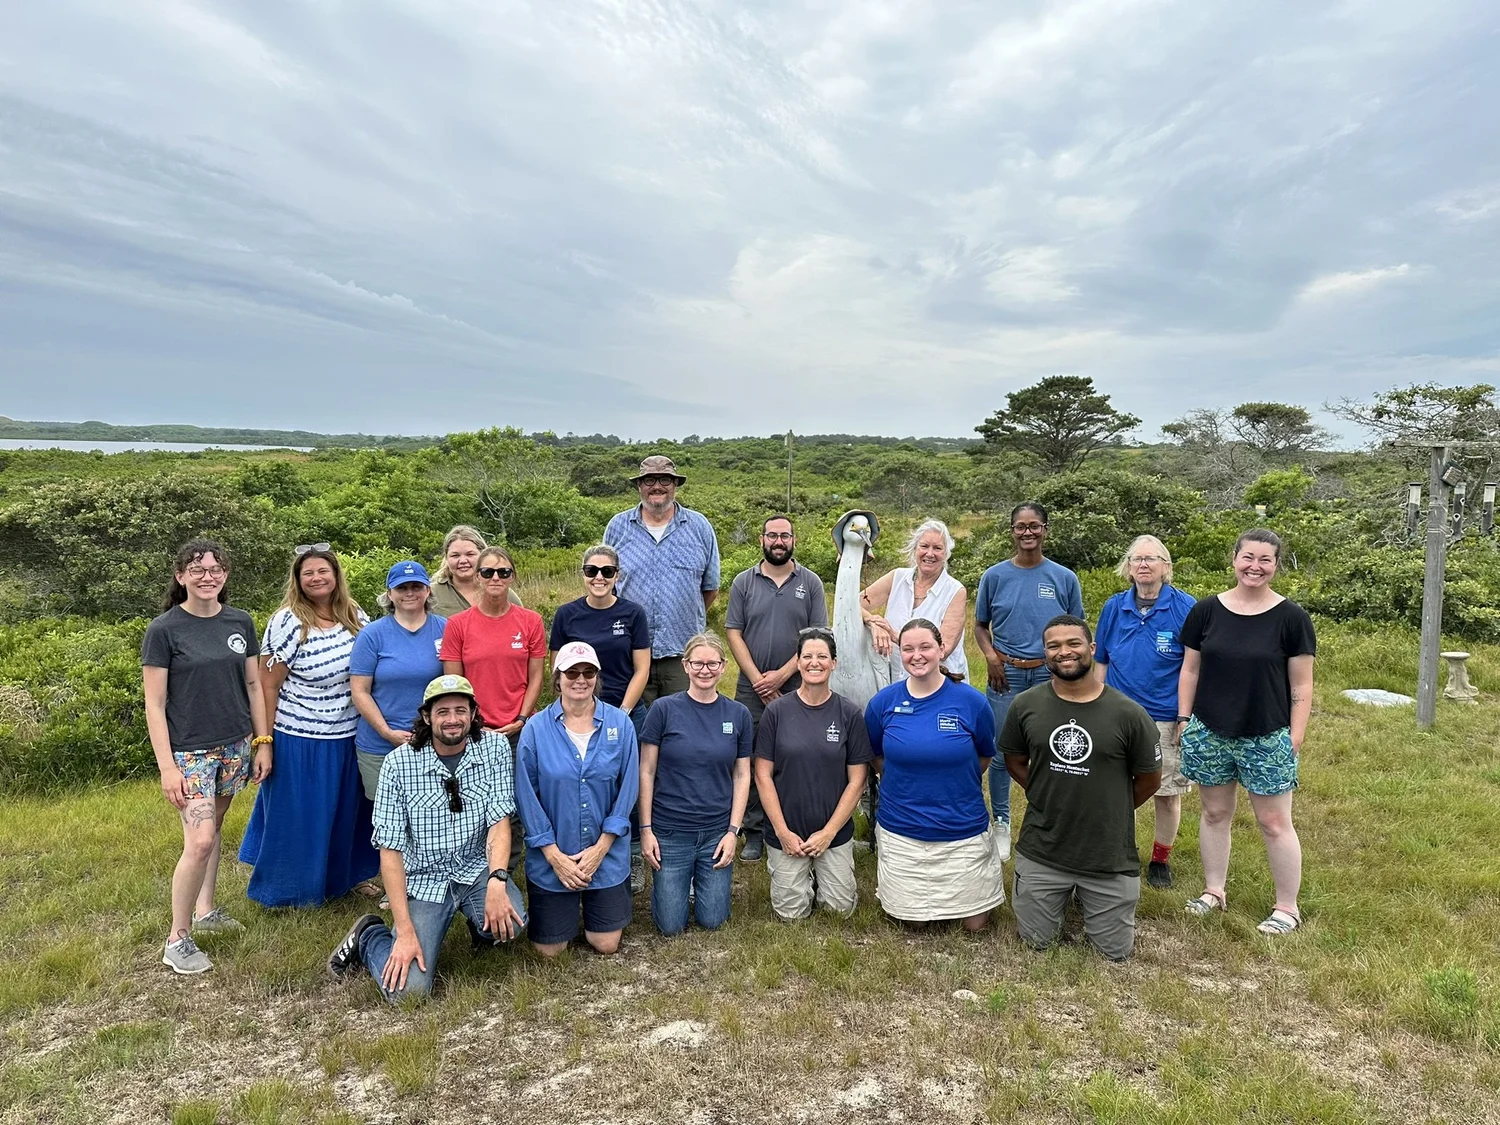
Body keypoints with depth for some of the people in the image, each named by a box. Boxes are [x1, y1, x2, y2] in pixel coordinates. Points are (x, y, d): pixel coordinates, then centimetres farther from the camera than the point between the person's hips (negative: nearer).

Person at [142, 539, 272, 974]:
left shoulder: (240, 622, 3)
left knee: (214, 826, 15)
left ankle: (204, 910, 31)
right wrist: (166, 766, -13)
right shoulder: (163, 629, -9)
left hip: (235, 746, 5)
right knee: (200, 840, -11)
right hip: (190, 752, -4)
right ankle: (177, 940, 3)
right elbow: (154, 704, -9)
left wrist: (262, 742, 8)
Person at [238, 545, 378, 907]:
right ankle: (292, 889, 27)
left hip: (348, 737, 5)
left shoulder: (356, 617, 2)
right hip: (298, 740, -5)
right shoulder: (287, 622, -12)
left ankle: (348, 874, 38)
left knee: (346, 813, 19)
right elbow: (269, 686, -9)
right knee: (298, 818, 9)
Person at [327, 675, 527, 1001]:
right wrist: (405, 932, -17)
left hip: (476, 869, 2)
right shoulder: (399, 762, -12)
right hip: (423, 879, -2)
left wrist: (497, 881, -29)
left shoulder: (495, 747, -6)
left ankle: (481, 927, 9)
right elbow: (390, 848, -11)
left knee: (511, 922, -29)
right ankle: (367, 936, 16)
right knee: (407, 989, -17)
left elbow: (499, 820, -10)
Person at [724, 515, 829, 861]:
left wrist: (781, 675, -10)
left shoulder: (811, 583, 3)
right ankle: (755, 834, 15)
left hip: (797, 689, 0)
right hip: (752, 689, 1)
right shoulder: (743, 582, 5)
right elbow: (733, 633, 1)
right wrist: (758, 680, -8)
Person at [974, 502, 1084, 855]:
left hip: (1050, 674, 0)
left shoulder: (1065, 578, 3)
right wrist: (991, 657, -8)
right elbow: (981, 626, 9)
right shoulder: (994, 576, 2)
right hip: (1006, 674, 0)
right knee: (1001, 754, 4)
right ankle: (1001, 825, 21)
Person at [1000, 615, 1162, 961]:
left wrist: (1110, 812, 7)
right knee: (1036, 941, 12)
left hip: (1109, 857, -1)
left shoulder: (1128, 713, -14)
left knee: (1117, 951, 12)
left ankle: (1085, 895, 40)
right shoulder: (1025, 705, -8)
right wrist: (1048, 801, 3)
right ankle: (1064, 894, 40)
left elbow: (1148, 779, 0)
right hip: (1041, 852, 1)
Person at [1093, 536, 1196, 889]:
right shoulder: (1114, 607, 4)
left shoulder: (1185, 608, -6)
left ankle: (1161, 859, 28)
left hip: (1166, 719, -2)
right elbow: (1101, 662, 11)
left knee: (1168, 792, 8)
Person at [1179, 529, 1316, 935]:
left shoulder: (1291, 617, -4)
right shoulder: (1206, 611, 2)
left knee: (1274, 823, 4)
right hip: (1209, 734, 3)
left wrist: (1295, 737, -7)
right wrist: (1184, 719, 3)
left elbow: (1301, 686, -2)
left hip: (1267, 738, -2)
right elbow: (1190, 670, 7)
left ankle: (1287, 907, 19)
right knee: (1215, 813, 13)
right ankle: (1214, 891, 28)